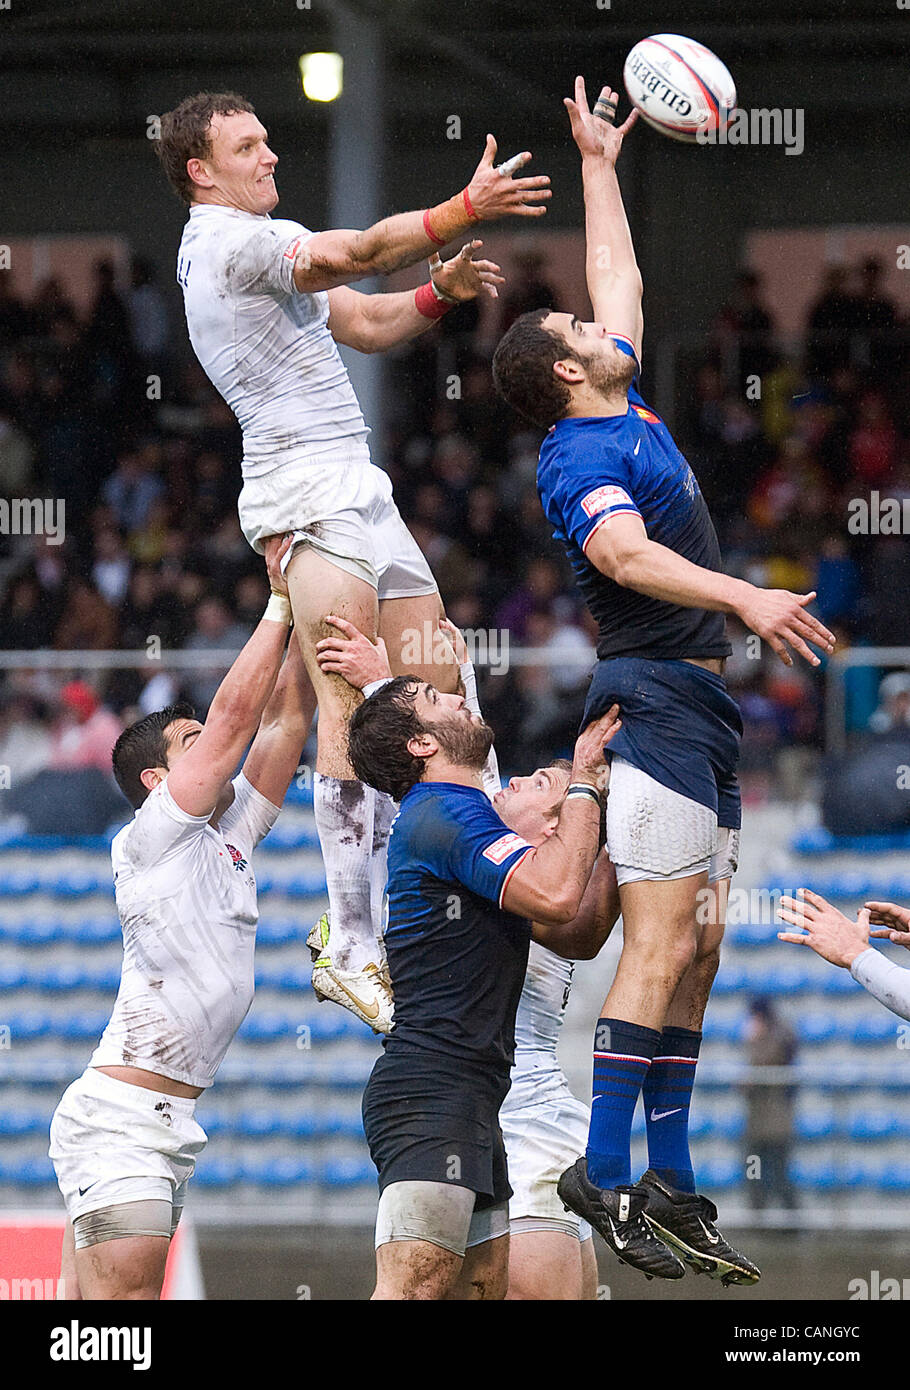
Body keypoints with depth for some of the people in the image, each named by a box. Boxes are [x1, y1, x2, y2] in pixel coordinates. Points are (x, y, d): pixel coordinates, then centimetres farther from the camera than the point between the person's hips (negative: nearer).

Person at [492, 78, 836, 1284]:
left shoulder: (627, 413, 17)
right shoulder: (580, 454, -10)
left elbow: (619, 278, 32)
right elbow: (625, 552, -29)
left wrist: (601, 164, 37)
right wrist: (743, 597, -41)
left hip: (701, 704, 10)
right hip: (655, 696, -10)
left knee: (698, 950, 6)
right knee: (662, 946, -15)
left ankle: (671, 1183, 6)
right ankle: (604, 1174, -17)